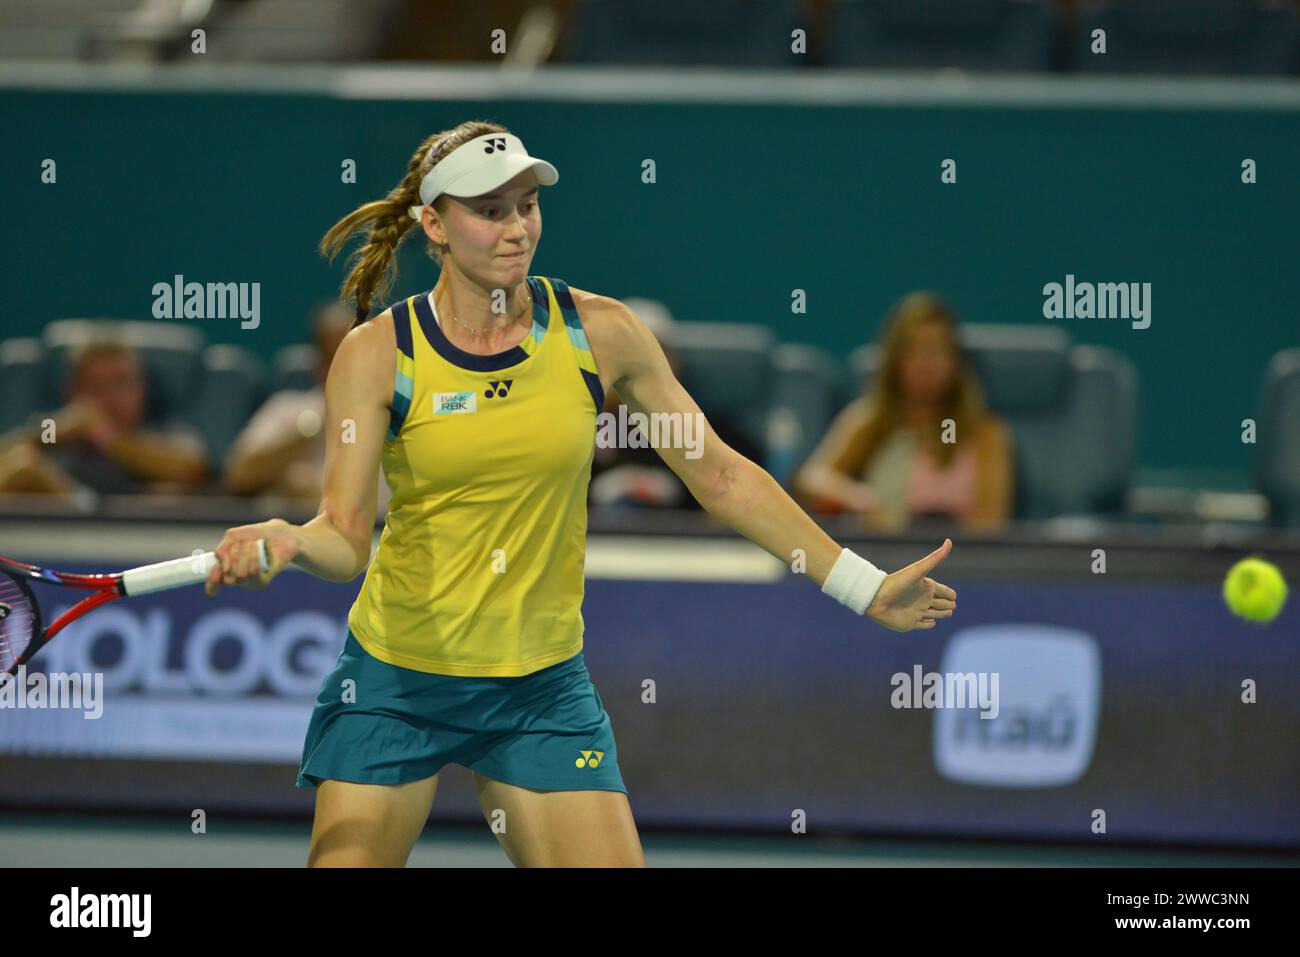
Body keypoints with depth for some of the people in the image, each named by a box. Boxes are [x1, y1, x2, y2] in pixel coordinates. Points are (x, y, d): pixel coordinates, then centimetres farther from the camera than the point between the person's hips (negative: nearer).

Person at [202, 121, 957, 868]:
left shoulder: (599, 333, -4)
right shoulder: (378, 353, -9)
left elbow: (720, 477, 4)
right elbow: (346, 538, -15)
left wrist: (866, 588, 5)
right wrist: (286, 544, -39)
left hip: (545, 689, 2)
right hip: (395, 684, -1)